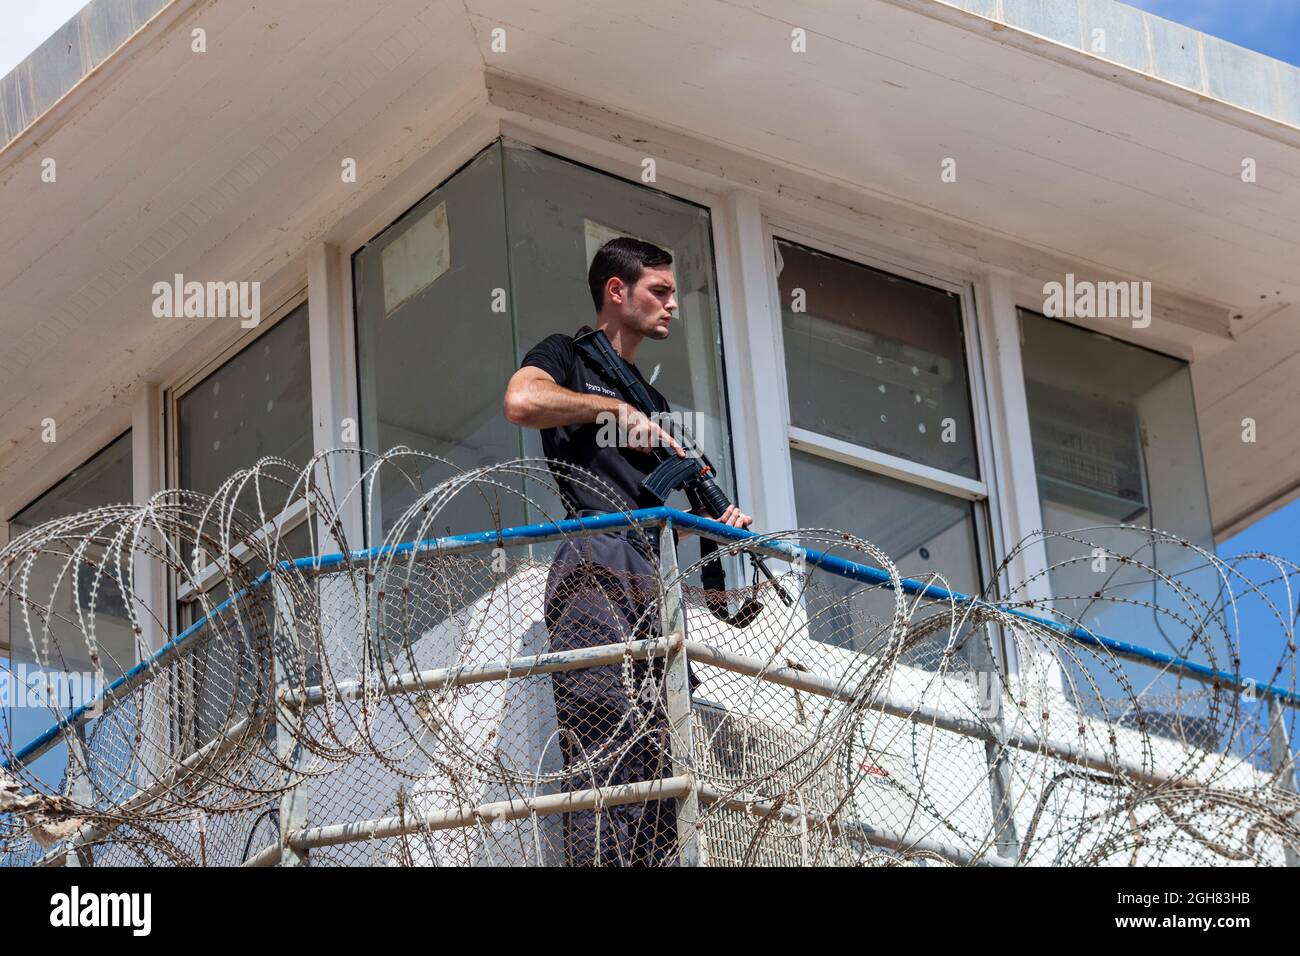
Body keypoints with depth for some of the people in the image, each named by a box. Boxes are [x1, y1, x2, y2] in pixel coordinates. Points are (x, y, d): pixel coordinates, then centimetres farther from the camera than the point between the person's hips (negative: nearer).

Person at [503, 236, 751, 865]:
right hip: (594, 570, -8)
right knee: (605, 762, -21)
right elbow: (521, 400, -14)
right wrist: (615, 409, -5)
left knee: (656, 777, -3)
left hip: (648, 586, 8)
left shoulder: (651, 403, 32)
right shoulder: (568, 357, 10)